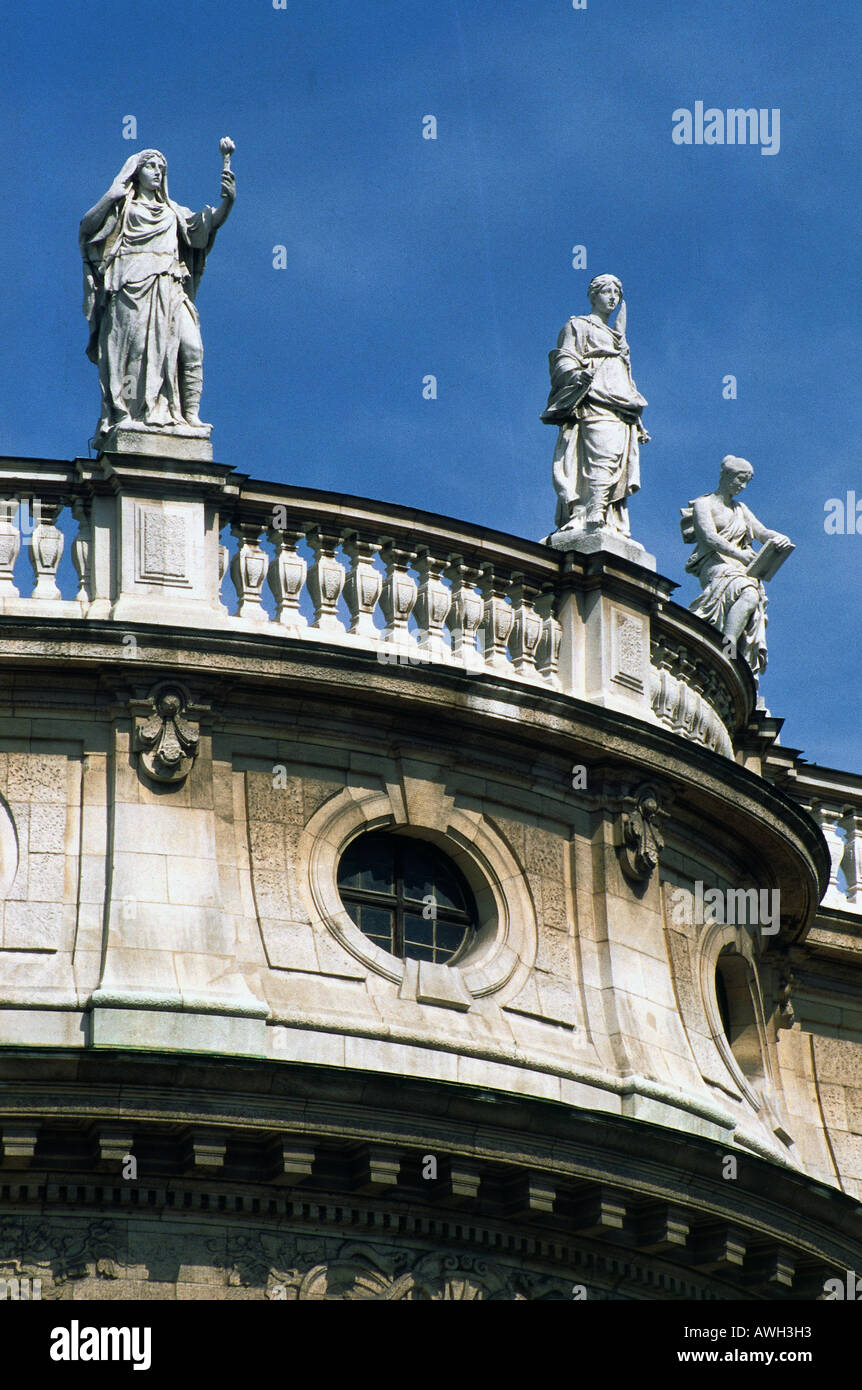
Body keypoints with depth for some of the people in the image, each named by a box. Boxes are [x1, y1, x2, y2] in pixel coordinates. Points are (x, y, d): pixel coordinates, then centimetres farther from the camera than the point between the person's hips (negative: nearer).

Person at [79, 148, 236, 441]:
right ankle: (121, 414, -16)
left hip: (169, 290, 4)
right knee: (133, 346, -14)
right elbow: (88, 226, 1)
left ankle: (189, 415, -13)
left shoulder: (171, 210, 26)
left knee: (190, 346, -12)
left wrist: (227, 201, -4)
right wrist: (112, 197, -11)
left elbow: (206, 223, 13)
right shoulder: (122, 205, 15)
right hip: (133, 287, -4)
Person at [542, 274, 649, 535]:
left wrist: (638, 424, 23)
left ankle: (616, 529, -16)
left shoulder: (615, 336, 35)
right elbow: (563, 361, -1)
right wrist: (576, 374, -26)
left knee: (621, 475, -7)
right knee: (602, 461, -26)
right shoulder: (578, 326, 14)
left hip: (621, 411, 7)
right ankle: (590, 522, -35)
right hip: (593, 404, -7)